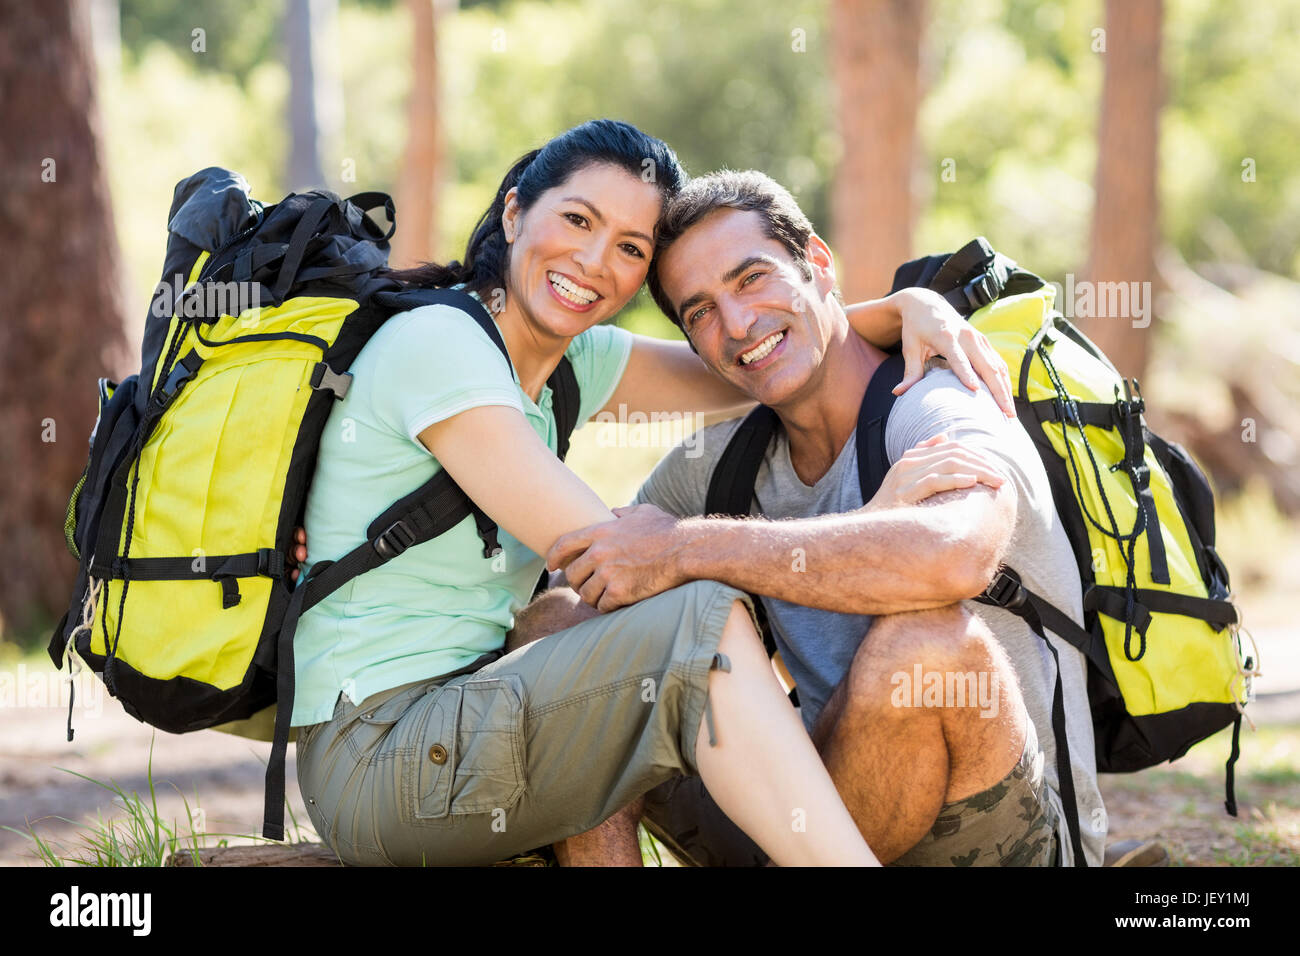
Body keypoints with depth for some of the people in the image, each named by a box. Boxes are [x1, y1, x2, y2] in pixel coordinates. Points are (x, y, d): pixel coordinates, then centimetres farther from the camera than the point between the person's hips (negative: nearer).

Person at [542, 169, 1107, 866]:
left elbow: (954, 557, -39)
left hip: (1016, 838, -6)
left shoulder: (939, 414, -16)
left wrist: (685, 548, -30)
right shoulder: (724, 458, 7)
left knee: (923, 633, -38)